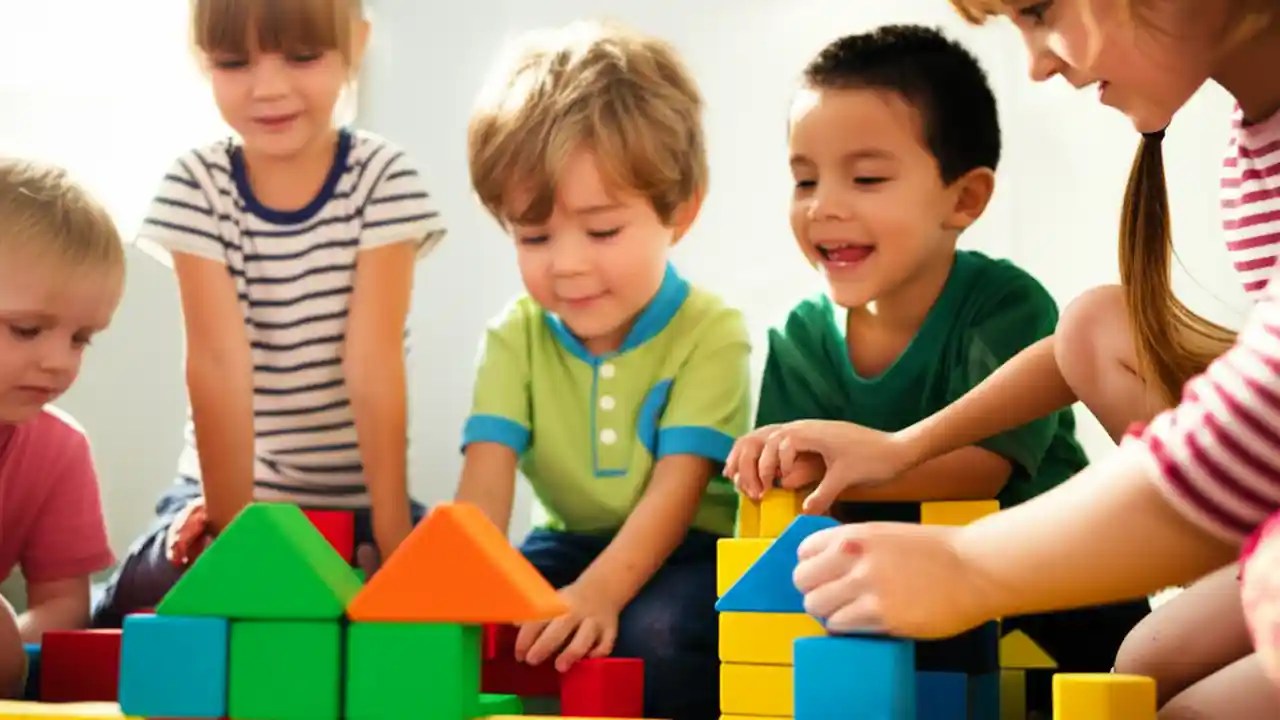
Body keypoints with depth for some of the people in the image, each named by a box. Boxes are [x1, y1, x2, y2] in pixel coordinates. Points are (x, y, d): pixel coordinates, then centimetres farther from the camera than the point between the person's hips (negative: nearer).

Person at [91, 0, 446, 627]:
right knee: (146, 603, -23)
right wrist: (230, 522, -21)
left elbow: (373, 360, -16)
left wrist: (391, 528, -21)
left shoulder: (383, 177, -9)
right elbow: (219, 362, -16)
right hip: (225, 483, 0)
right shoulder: (196, 185, -8)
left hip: (355, 497, 0)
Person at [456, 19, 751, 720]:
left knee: (654, 632, -35)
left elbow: (676, 490, -25)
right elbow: (486, 480, -18)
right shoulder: (515, 337, -4)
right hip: (568, 543, 4)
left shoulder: (710, 332, -16)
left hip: (685, 552, -4)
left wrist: (598, 592, -44)